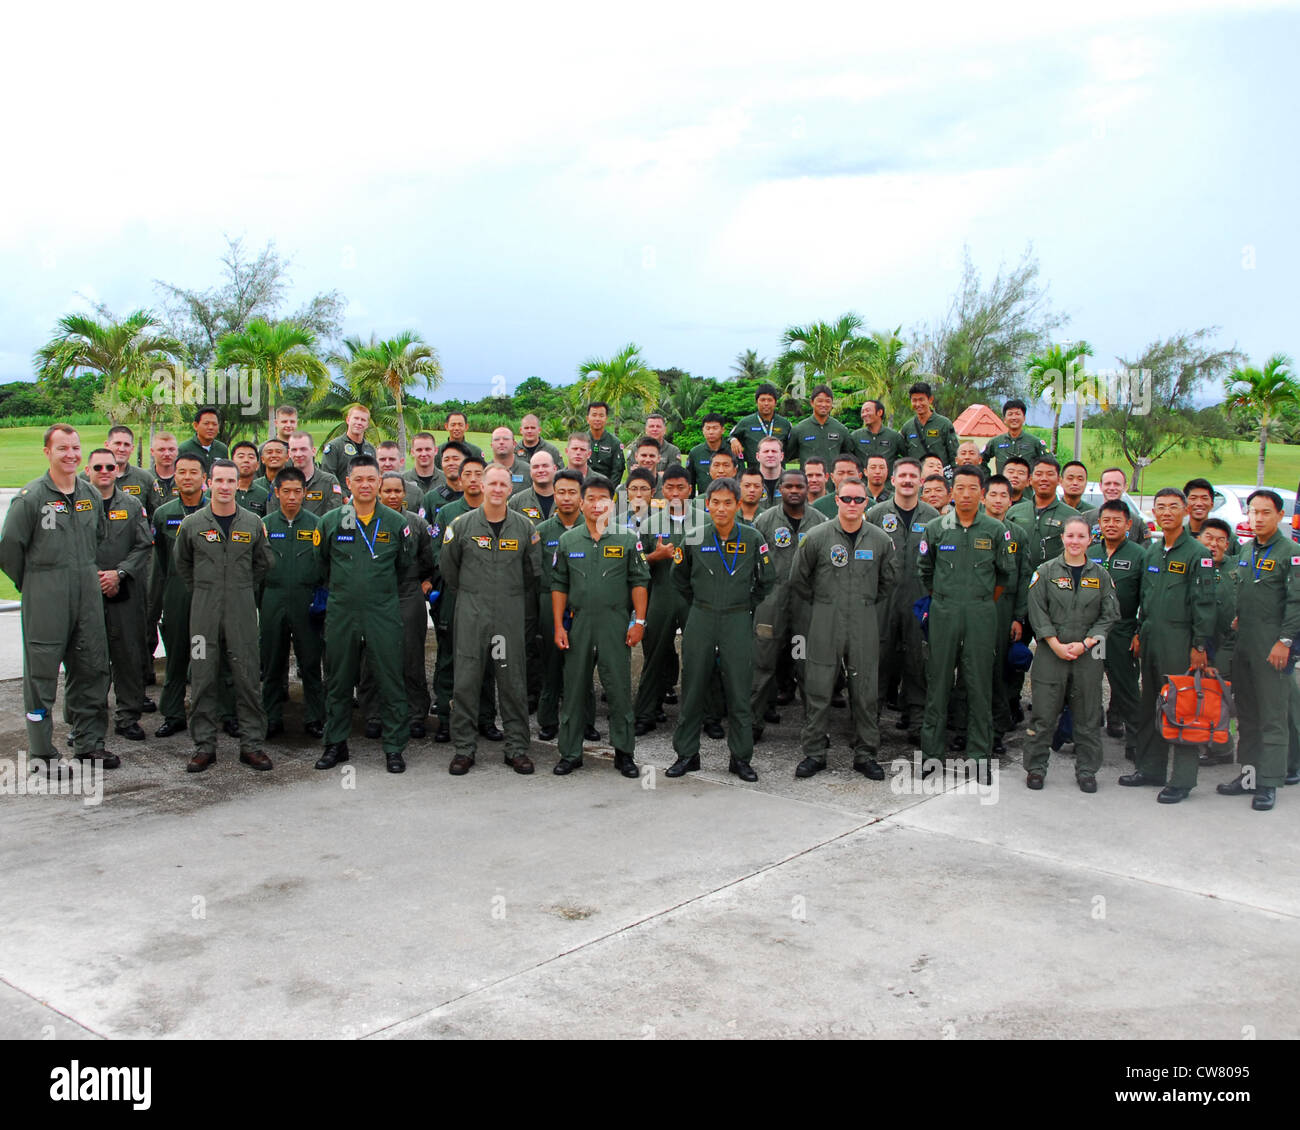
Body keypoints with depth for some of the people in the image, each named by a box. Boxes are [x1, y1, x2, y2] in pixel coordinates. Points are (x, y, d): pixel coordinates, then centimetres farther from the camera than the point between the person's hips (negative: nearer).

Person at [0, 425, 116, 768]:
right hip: (45, 599, -5)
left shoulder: (91, 494, 9)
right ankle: (42, 753, 8)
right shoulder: (31, 496, -8)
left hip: (88, 594, 6)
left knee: (92, 669, 9)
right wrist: (30, 583, 1)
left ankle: (89, 744, 21)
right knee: (41, 674, 0)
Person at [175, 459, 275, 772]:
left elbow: (264, 563, 17)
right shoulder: (192, 523, 3)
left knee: (248, 677, 0)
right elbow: (181, 563, 17)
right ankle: (204, 745, 11)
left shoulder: (253, 523, 4)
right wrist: (201, 591, 13)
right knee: (203, 679, 3)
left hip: (242, 609, 0)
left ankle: (251, 744, 8)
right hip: (204, 610, 0)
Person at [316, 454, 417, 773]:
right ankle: (336, 744, 22)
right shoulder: (330, 521, 3)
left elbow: (406, 564, 14)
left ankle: (394, 747, 10)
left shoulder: (396, 522, 1)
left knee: (390, 683, 0)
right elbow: (321, 562, 18)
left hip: (383, 613, -1)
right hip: (341, 613, 1)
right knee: (338, 682, 10)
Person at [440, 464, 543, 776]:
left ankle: (517, 747, 13)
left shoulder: (524, 527, 4)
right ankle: (464, 747, 10)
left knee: (513, 681, 4)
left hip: (510, 614, 1)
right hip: (471, 613, -1)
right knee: (466, 680, 0)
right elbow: (449, 568, 11)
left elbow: (533, 572, 14)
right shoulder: (462, 525, 0)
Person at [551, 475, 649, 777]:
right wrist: (558, 626, 3)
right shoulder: (567, 541, 7)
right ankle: (570, 753, 17)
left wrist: (639, 621, -4)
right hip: (578, 624, 2)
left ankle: (624, 752, 13)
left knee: (619, 689, 2)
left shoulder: (628, 539, 2)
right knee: (574, 689, 7)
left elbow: (639, 582, 3)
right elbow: (559, 585, 9)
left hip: (616, 624, -2)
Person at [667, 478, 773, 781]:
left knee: (739, 691, 2)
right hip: (700, 621, 1)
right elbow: (679, 577, 15)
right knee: (693, 690, 6)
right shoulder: (694, 538, 0)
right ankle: (686, 754, 17)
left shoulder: (753, 539, -2)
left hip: (738, 622, -1)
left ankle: (741, 757, 13)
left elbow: (765, 582, 10)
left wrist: (746, 607, 9)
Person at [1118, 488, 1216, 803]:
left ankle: (1182, 779, 2)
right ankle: (1150, 768, 23)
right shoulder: (1151, 552, 14)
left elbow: (1204, 603, -9)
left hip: (1180, 640, -7)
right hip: (1151, 639, 7)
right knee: (1149, 706, 12)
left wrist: (1199, 646, -12)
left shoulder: (1197, 553, -7)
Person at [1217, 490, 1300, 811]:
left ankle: (1269, 783, 0)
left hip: (1272, 648, -7)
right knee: (1246, 714, 12)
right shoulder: (1245, 553, 15)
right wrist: (1238, 619, 11)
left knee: (1272, 717, -4)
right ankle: (1250, 773, 20)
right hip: (1243, 646, 7)